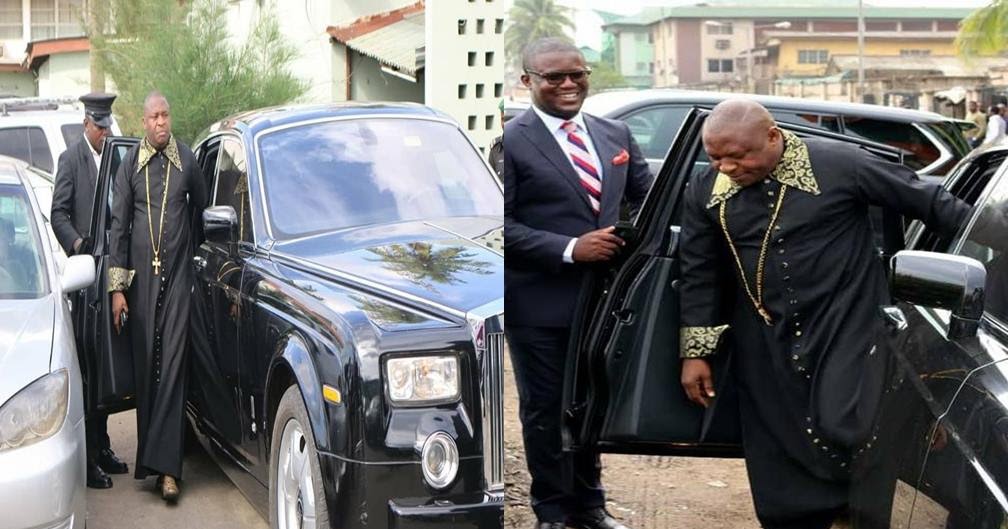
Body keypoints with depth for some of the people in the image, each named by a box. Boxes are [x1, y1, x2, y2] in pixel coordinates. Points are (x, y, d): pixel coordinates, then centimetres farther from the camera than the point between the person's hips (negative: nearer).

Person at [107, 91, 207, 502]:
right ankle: (150, 456, 16)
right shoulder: (130, 164, 4)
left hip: (178, 275, -1)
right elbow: (118, 226, 3)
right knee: (144, 366, 5)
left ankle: (166, 466, -11)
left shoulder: (186, 160, 3)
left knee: (172, 365, -7)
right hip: (141, 276, 1)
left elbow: (201, 208, 17)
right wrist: (117, 287, -2)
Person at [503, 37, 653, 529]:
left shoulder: (615, 134, 7)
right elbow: (501, 224, -15)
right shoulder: (511, 141, -12)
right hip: (540, 303, -5)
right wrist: (570, 249, -21)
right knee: (546, 409, 8)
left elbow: (647, 195, 14)